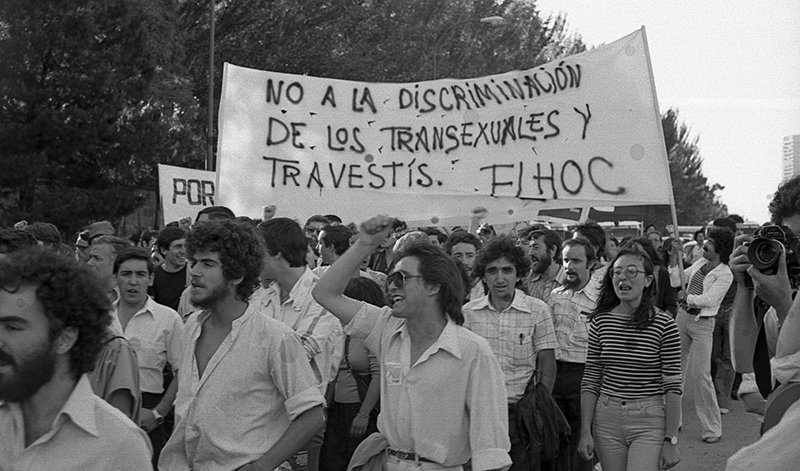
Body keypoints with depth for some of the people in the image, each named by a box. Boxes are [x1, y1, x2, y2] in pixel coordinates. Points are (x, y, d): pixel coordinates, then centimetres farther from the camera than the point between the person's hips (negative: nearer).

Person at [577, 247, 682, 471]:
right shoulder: (600, 321, 2)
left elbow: (672, 386, -6)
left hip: (649, 421, -3)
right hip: (607, 420, 3)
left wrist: (671, 440, -8)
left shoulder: (664, 324, -7)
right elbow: (590, 381, 6)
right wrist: (585, 432, 1)